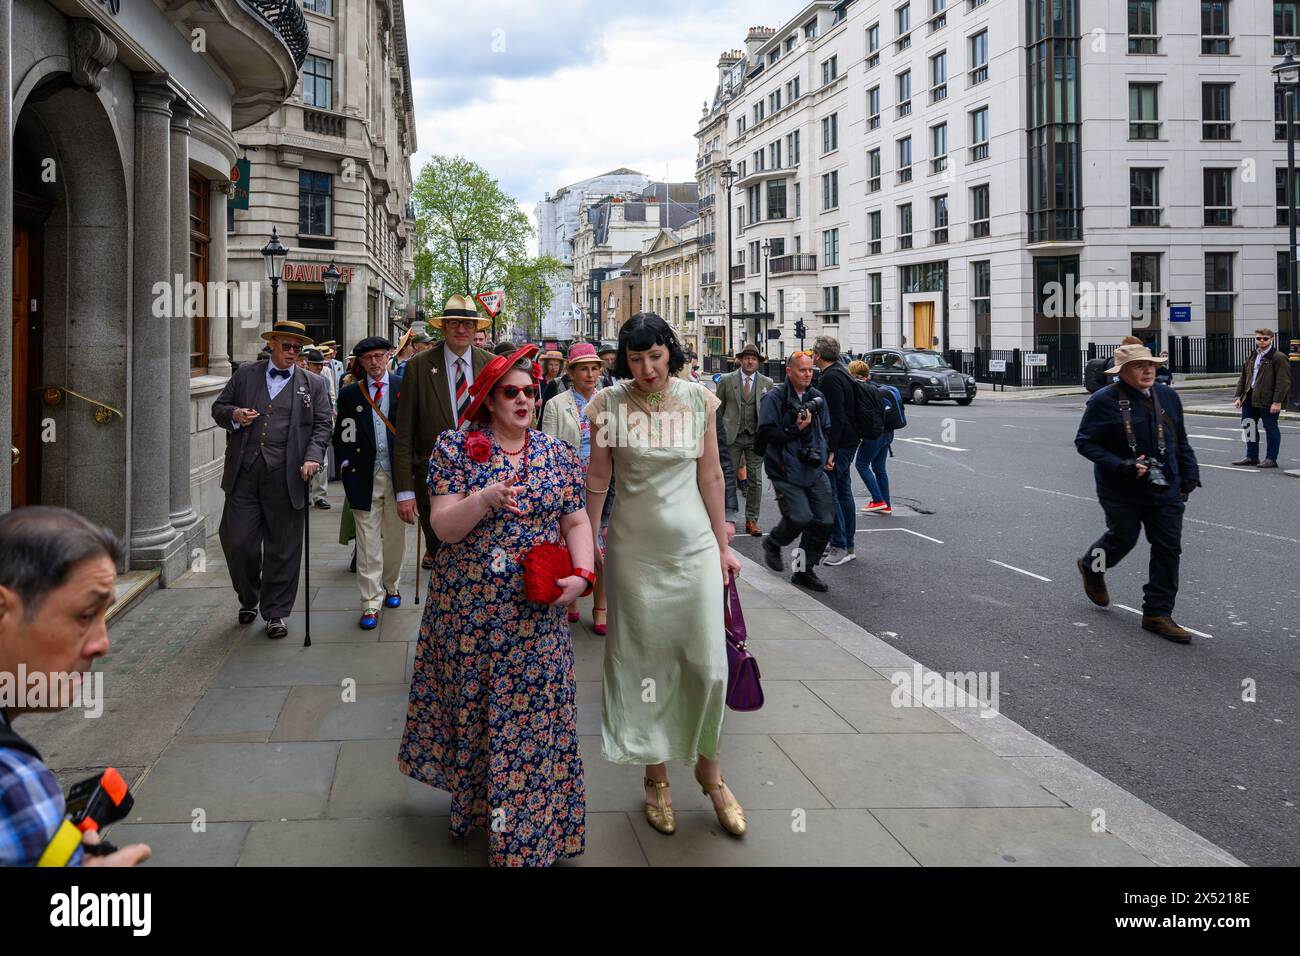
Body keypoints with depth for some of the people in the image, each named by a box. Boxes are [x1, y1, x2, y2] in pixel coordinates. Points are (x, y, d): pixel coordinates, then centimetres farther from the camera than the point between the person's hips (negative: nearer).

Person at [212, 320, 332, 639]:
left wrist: (313, 457, -12)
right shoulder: (245, 374, 13)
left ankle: (275, 613, 16)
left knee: (282, 548, 3)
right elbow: (218, 408, 15)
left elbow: (322, 424, 5)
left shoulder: (313, 384, 10)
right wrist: (234, 415, -8)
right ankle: (248, 598, 28)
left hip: (285, 478, -1)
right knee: (237, 541, 2)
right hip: (243, 473, 1)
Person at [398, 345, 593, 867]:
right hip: (466, 609, -1)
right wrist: (484, 499, -28)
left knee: (532, 720, 3)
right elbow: (444, 527, -9)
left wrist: (581, 574, -10)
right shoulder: (455, 447, -3)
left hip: (535, 616, 1)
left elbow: (576, 521, 7)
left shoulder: (557, 454, 5)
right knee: (469, 706, 10)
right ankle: (470, 800, 34)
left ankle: (527, 830, 20)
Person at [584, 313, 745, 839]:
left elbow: (710, 476, 4)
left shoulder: (699, 399, -2)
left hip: (694, 544, 1)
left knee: (708, 664, 2)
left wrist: (722, 545, 7)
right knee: (645, 662, 8)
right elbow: (597, 478, 1)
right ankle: (656, 774, 26)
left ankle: (708, 766, 25)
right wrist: (587, 545, 3)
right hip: (633, 549, -1)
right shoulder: (610, 403, -6)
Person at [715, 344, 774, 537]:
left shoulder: (767, 383, 7)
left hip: (756, 436, 1)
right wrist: (718, 433, 2)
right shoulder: (726, 380, 4)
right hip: (732, 435, -1)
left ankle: (752, 520, 10)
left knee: (755, 481, 3)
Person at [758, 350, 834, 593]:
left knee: (825, 522, 0)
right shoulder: (774, 398, -7)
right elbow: (766, 432, -13)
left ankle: (804, 570, 15)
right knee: (800, 517, -19)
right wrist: (796, 429, -17)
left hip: (814, 470, 6)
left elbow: (826, 429, 23)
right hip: (786, 471, -6)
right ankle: (772, 543, 14)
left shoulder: (817, 397, 13)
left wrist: (823, 452, 7)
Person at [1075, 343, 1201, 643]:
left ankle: (1158, 613, 11)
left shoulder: (1168, 397, 6)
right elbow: (1085, 442, -12)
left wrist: (1189, 475, 8)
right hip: (1122, 491, -5)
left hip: (1165, 488, 5)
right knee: (1123, 537, 6)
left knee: (1168, 547, 1)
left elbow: (1181, 441, 17)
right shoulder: (1104, 401, -12)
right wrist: (1122, 466, -21)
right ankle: (1092, 567, 41)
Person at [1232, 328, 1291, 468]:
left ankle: (1271, 459, 8)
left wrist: (1277, 401, -18)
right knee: (1248, 426, 11)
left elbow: (1283, 382, -13)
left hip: (1268, 401, -8)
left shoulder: (1278, 358, -9)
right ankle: (1252, 457, 23)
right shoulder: (1251, 358, 14)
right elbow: (1243, 378, 19)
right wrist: (1238, 396, 10)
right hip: (1250, 399, 8)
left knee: (1271, 428, 2)